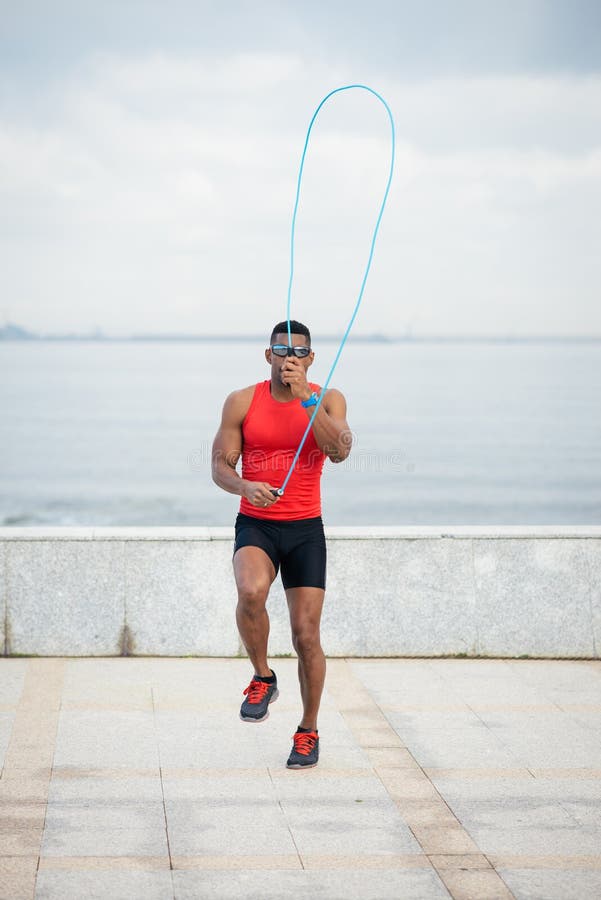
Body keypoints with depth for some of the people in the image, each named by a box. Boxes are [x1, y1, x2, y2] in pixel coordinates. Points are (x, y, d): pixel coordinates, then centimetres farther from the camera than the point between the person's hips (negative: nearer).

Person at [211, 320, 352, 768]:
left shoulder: (328, 399, 0)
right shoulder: (242, 402, 0)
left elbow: (339, 451, -17)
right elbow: (220, 466, 0)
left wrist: (304, 398, -24)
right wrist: (245, 486, -22)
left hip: (306, 529, 1)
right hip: (256, 525, -1)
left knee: (307, 635, 0)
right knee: (251, 592, -33)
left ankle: (309, 731, 21)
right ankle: (263, 678, -7)